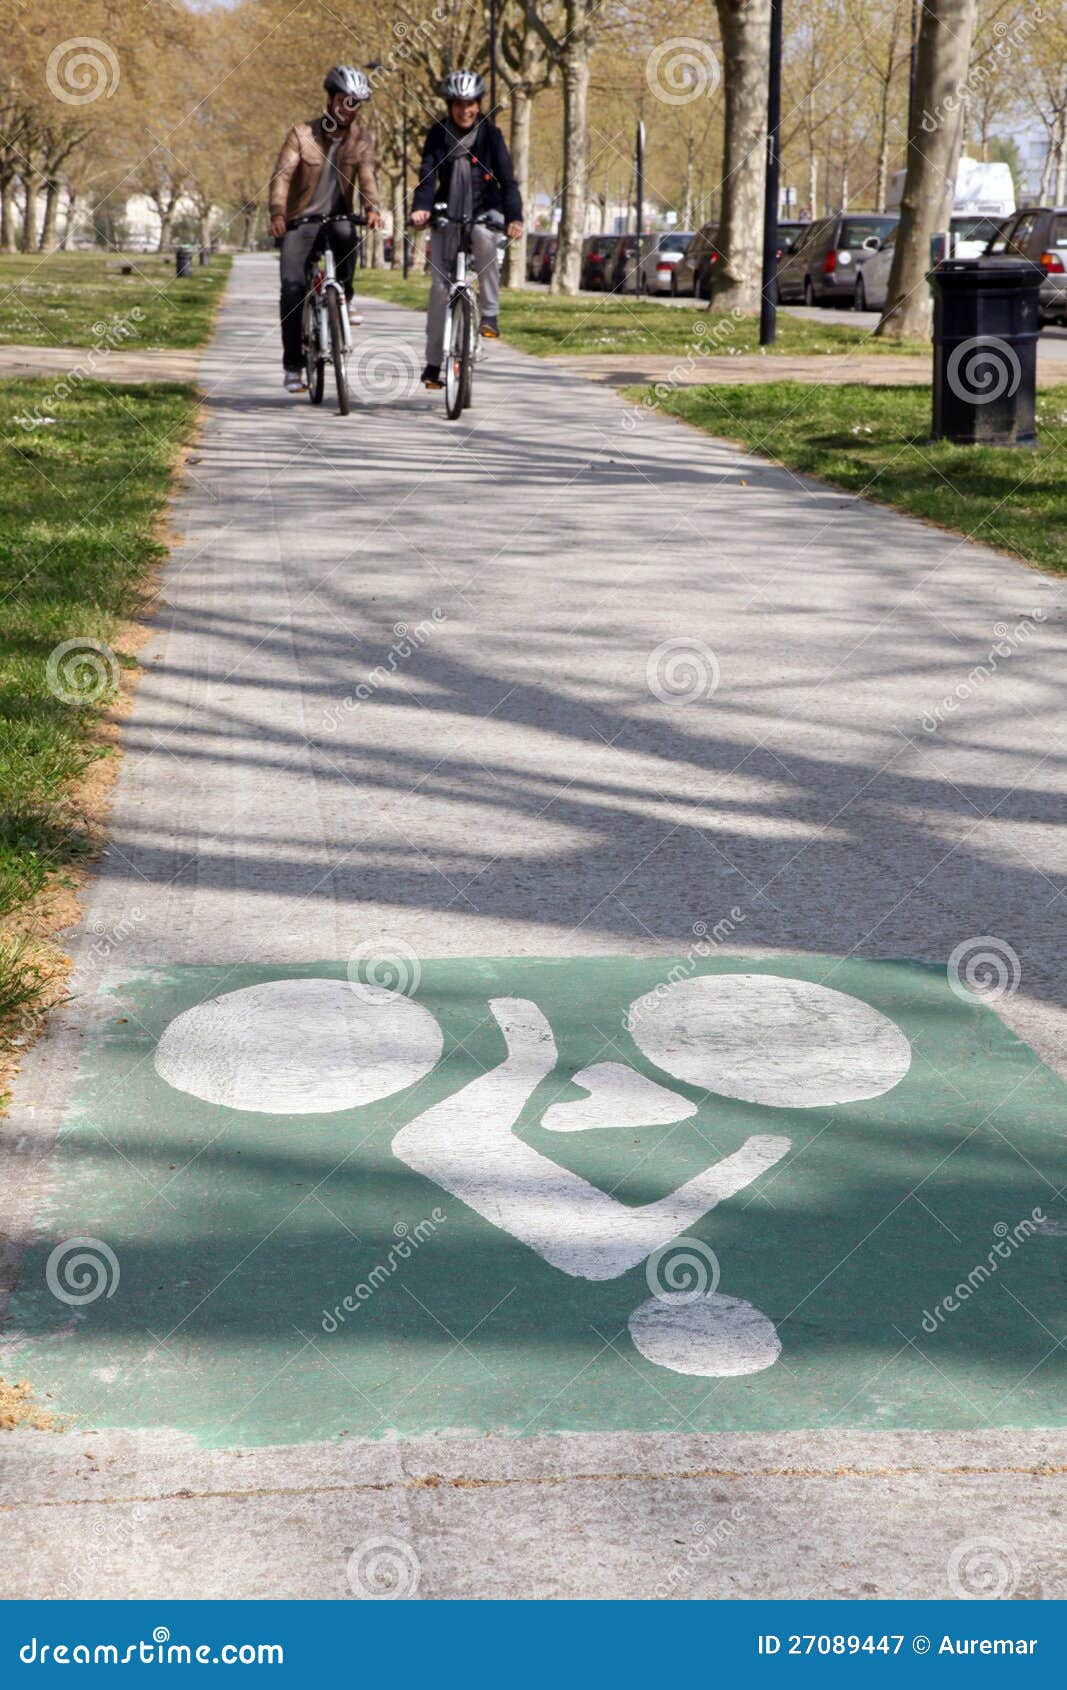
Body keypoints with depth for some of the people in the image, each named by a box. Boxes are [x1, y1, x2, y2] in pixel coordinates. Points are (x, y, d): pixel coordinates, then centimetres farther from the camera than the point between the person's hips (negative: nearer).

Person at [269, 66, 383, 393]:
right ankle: (293, 367, -7)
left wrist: (372, 208, -36)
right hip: (301, 220, -1)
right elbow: (281, 175, -17)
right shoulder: (301, 134, -6)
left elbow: (367, 176, -14)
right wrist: (278, 214, -34)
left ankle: (344, 296, -12)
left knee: (347, 232, -36)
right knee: (293, 287, -14)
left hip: (337, 217, 1)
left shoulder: (361, 139, 0)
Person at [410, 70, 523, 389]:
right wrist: (420, 208, -31)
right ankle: (433, 361, 4)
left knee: (485, 237, -37)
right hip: (447, 216, 1)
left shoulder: (490, 134, -4)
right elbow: (427, 176, -10)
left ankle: (490, 313, -24)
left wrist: (514, 217, -27)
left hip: (483, 212, -1)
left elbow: (507, 179, -11)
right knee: (440, 286, -6)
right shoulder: (438, 134, -1)